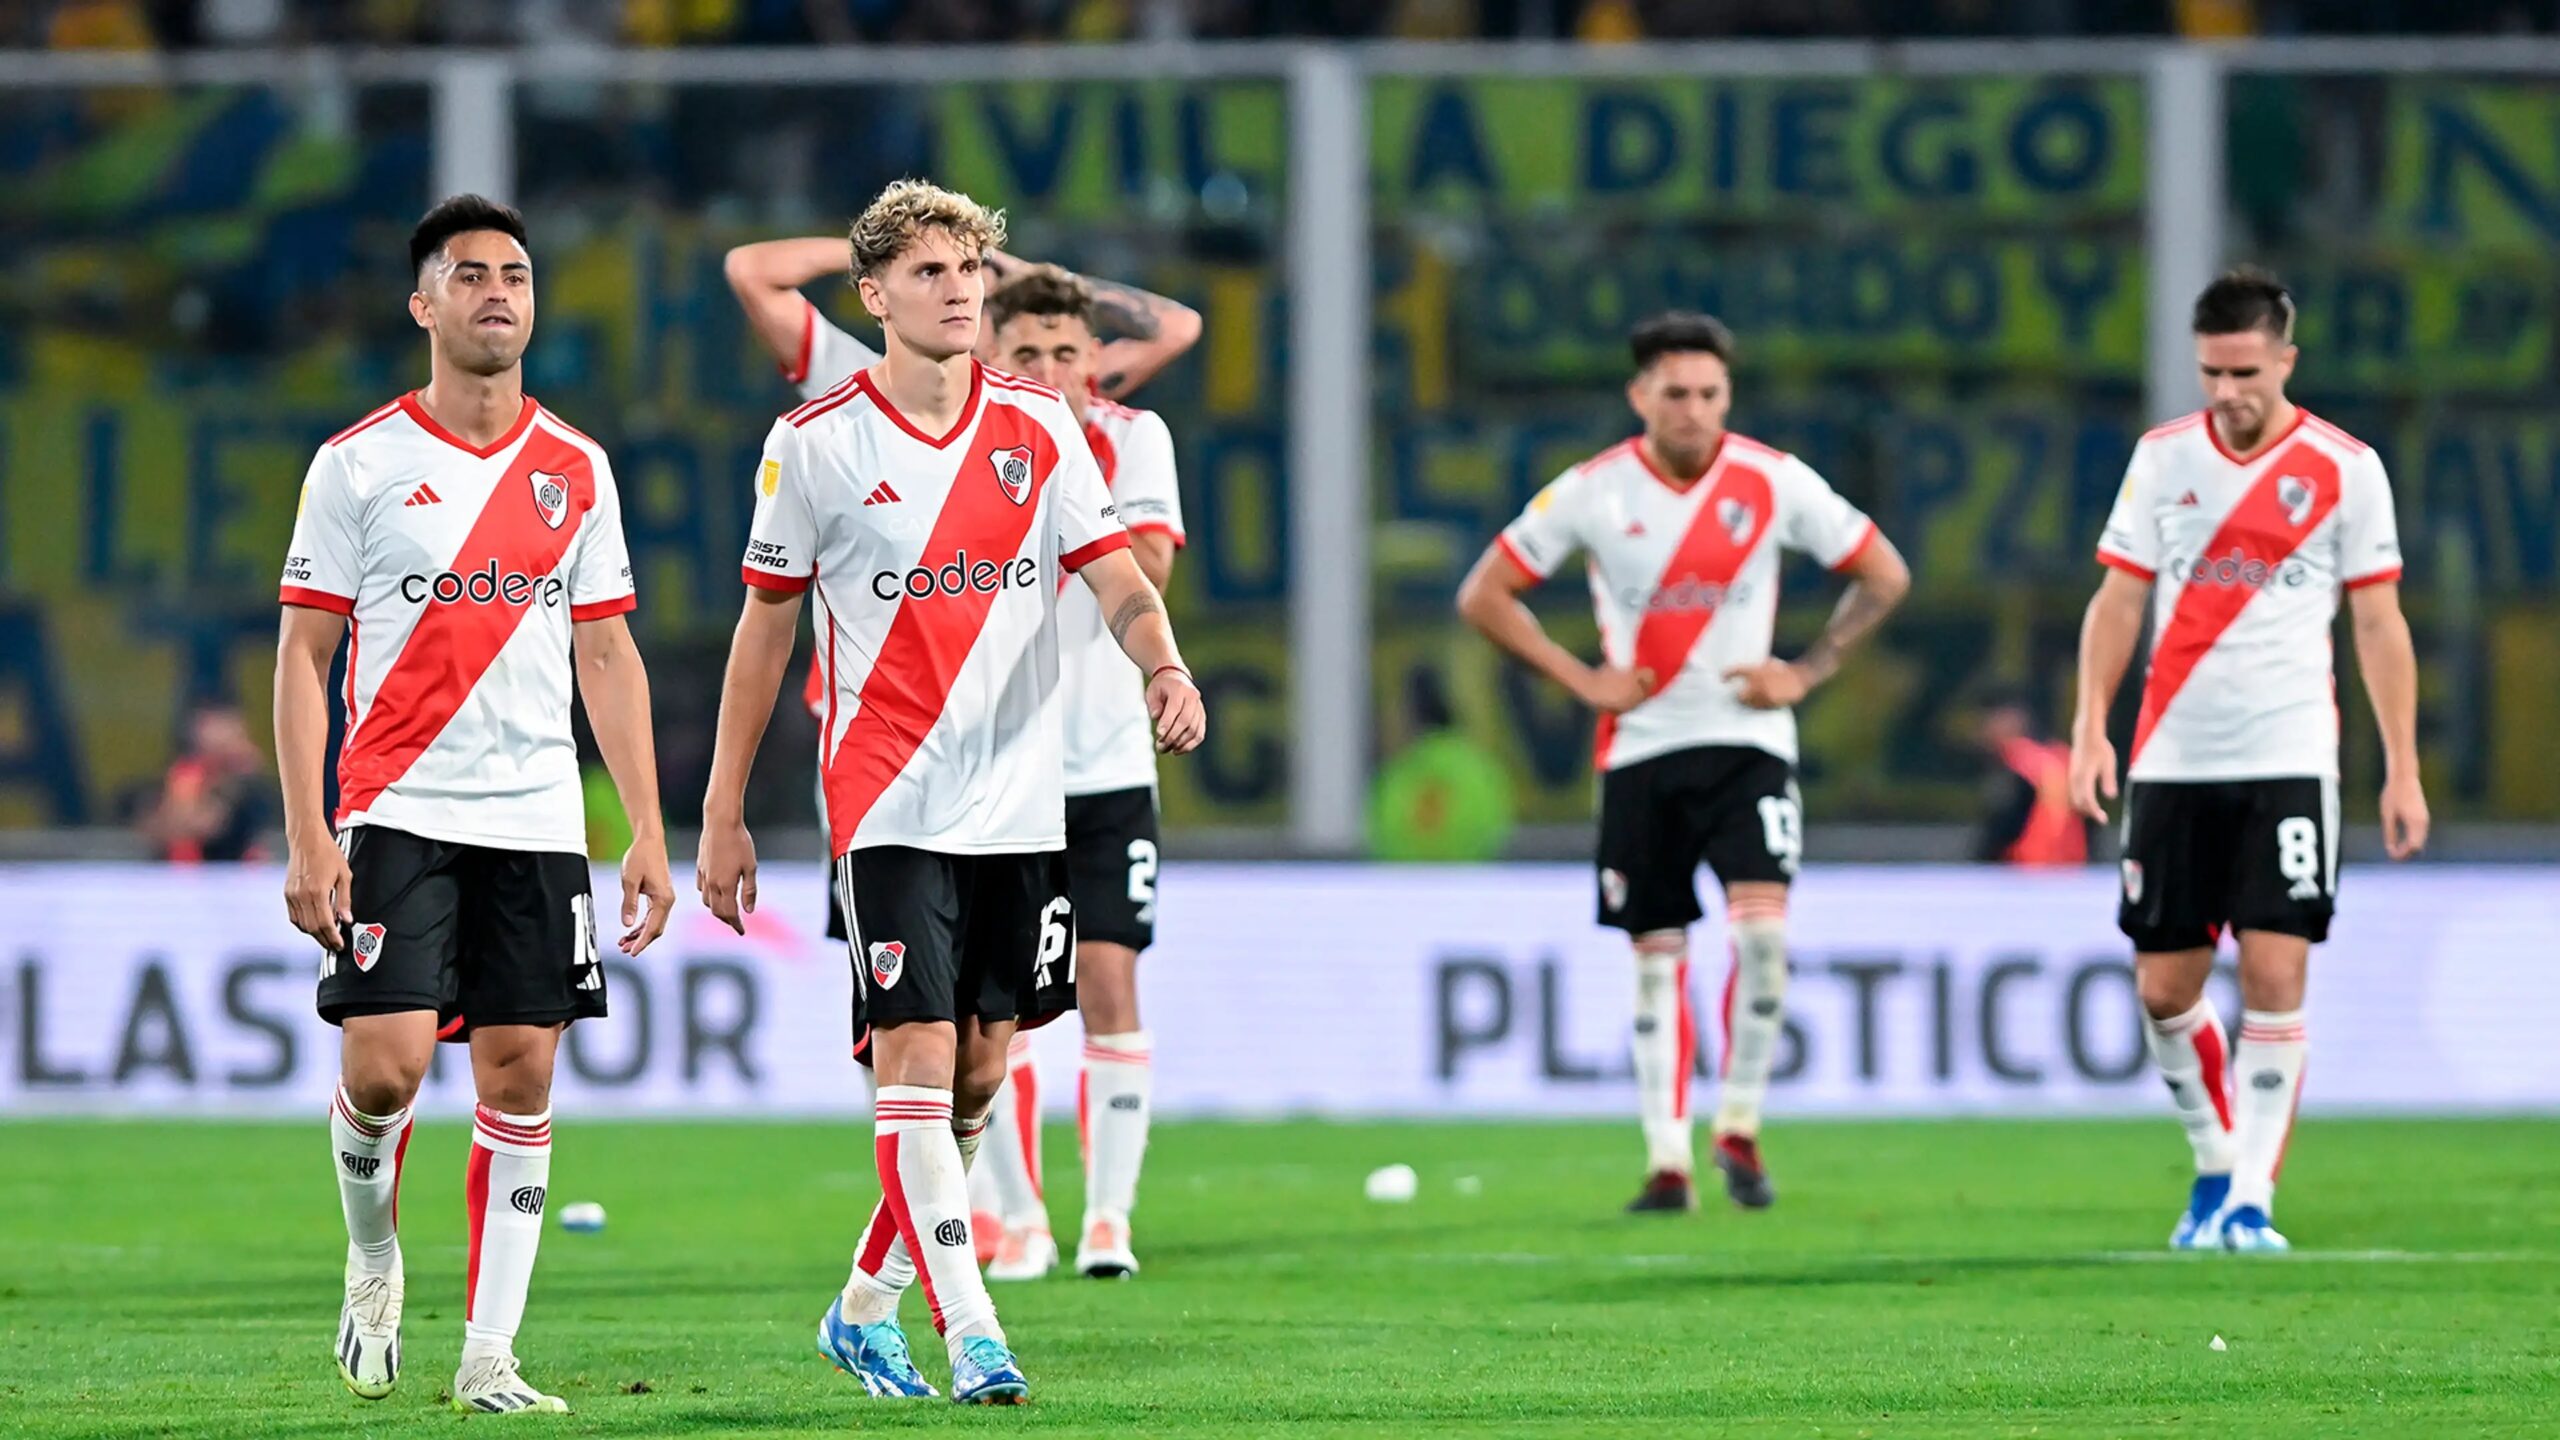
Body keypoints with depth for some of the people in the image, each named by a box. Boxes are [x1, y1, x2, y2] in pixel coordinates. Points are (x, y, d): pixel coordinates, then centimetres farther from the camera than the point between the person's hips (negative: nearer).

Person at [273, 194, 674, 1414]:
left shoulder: (575, 471, 10)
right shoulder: (358, 465, -1)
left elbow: (607, 656, 13)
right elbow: (304, 654, 0)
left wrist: (648, 833, 6)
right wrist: (306, 836, -9)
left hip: (538, 820, 3)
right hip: (397, 811, -3)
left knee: (520, 1075, 0)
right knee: (385, 1063, -15)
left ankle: (489, 1356, 5)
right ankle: (372, 1255, 15)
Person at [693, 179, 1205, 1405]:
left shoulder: (1038, 428, 5)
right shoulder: (816, 444, -3)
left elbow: (1115, 577, 0)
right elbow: (765, 626, 3)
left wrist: (1164, 667, -23)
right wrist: (723, 816, 3)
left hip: (1022, 799, 4)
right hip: (888, 802, -4)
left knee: (981, 1069, 8)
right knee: (916, 1058, -13)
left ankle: (865, 1309, 23)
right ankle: (969, 1335, -16)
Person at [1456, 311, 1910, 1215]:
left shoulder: (1774, 484, -4)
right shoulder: (1592, 494, -4)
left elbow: (1884, 577, 7)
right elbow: (1484, 597, 3)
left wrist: (1806, 673, -2)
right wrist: (1580, 679, -4)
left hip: (1746, 742, -1)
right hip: (1641, 748, 1)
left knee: (1761, 929, -19)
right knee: (1657, 959, 2)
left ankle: (1739, 1129, -3)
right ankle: (1668, 1163, 9)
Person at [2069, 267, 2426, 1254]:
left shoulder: (2344, 468, -1)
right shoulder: (2164, 458, 6)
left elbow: (2380, 625, 2)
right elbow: (2118, 600, 8)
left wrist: (2402, 769, -2)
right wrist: (2092, 727, -4)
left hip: (2289, 761, -3)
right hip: (2173, 760, 3)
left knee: (2275, 976, -12)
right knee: (2164, 988, 4)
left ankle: (2250, 1200, -8)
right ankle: (2217, 1162, 26)